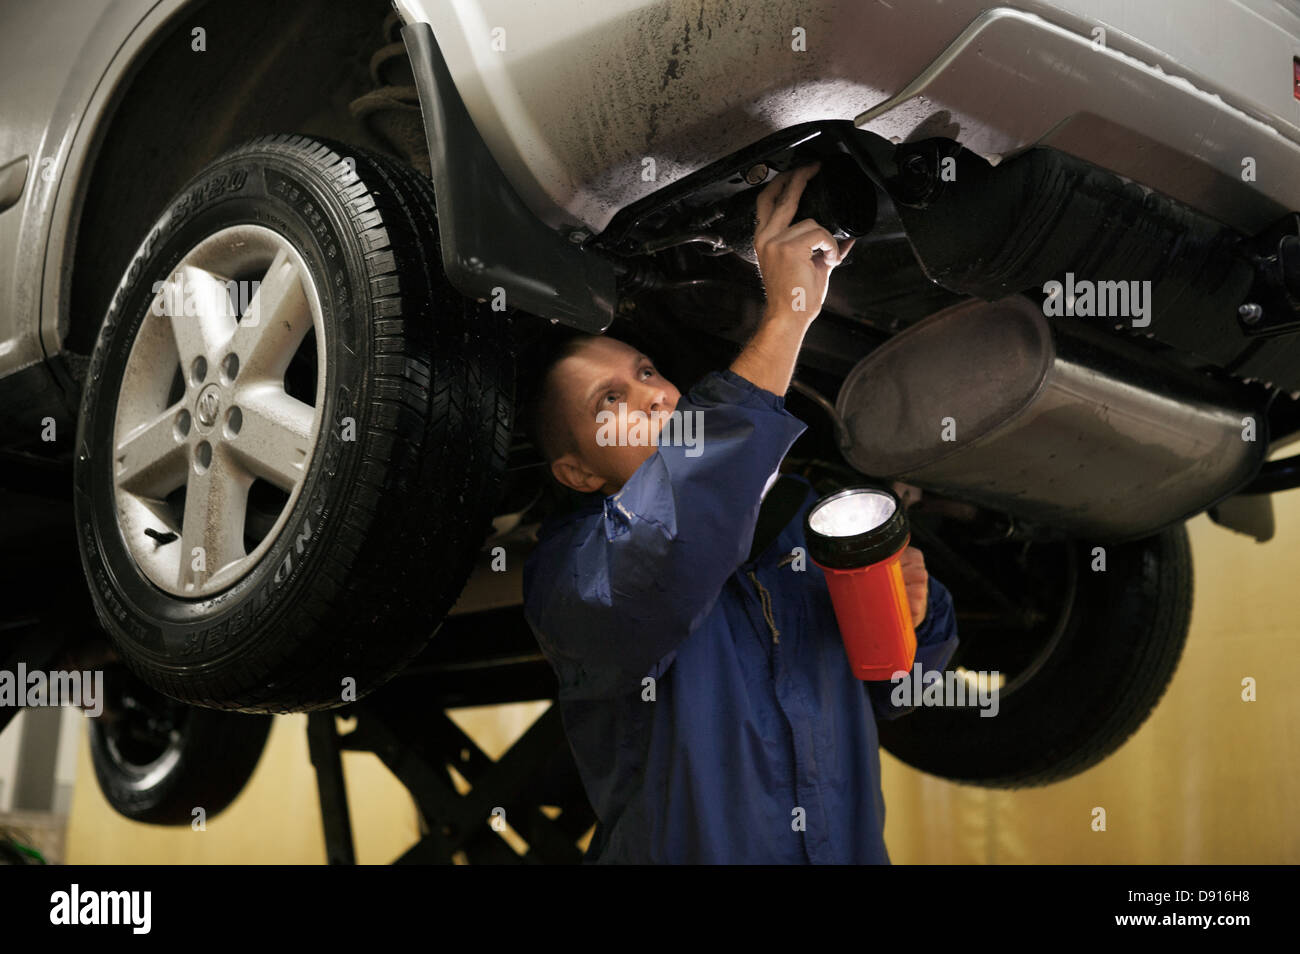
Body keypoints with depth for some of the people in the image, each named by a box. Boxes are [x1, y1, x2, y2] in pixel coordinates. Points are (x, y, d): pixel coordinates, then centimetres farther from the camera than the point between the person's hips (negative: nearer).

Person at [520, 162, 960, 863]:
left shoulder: (805, 507, 9)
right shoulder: (572, 561, -8)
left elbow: (894, 695, 18)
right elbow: (664, 556, -31)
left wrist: (911, 609, -4)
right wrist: (784, 318, -28)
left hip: (855, 849, 3)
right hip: (689, 851, -3)